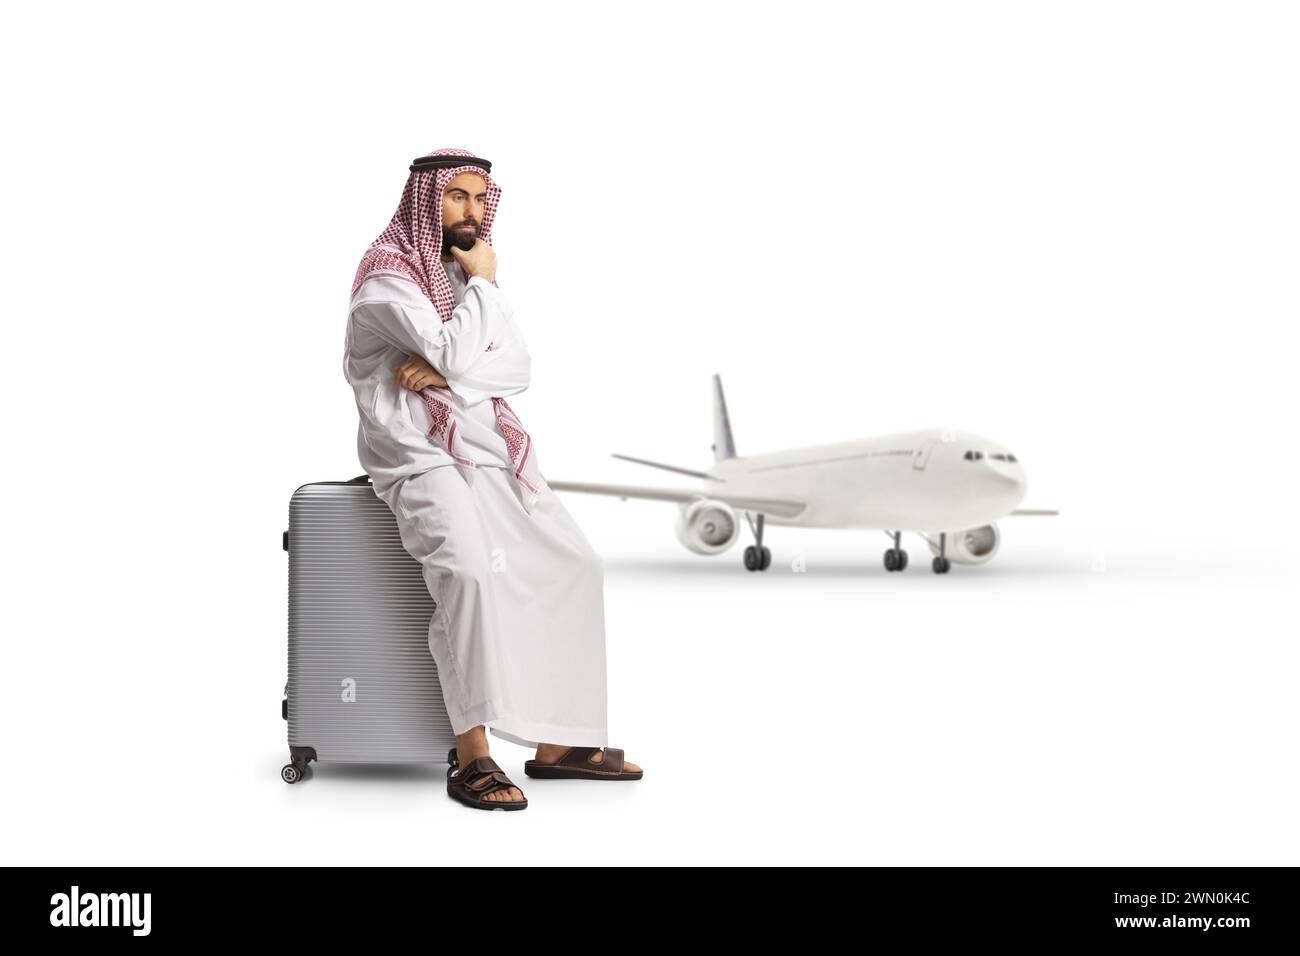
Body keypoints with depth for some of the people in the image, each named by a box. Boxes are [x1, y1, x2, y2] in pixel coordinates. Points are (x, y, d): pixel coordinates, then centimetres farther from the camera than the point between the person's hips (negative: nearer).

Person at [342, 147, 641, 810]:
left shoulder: (468, 269, 19)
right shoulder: (388, 272, -5)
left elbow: (517, 367, 6)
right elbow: (455, 356, -18)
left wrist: (447, 370, -11)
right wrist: (484, 283, -4)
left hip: (492, 451, 8)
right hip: (421, 458, -8)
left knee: (576, 565, -4)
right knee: (473, 571, -31)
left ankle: (556, 742, 0)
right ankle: (471, 755, -25)